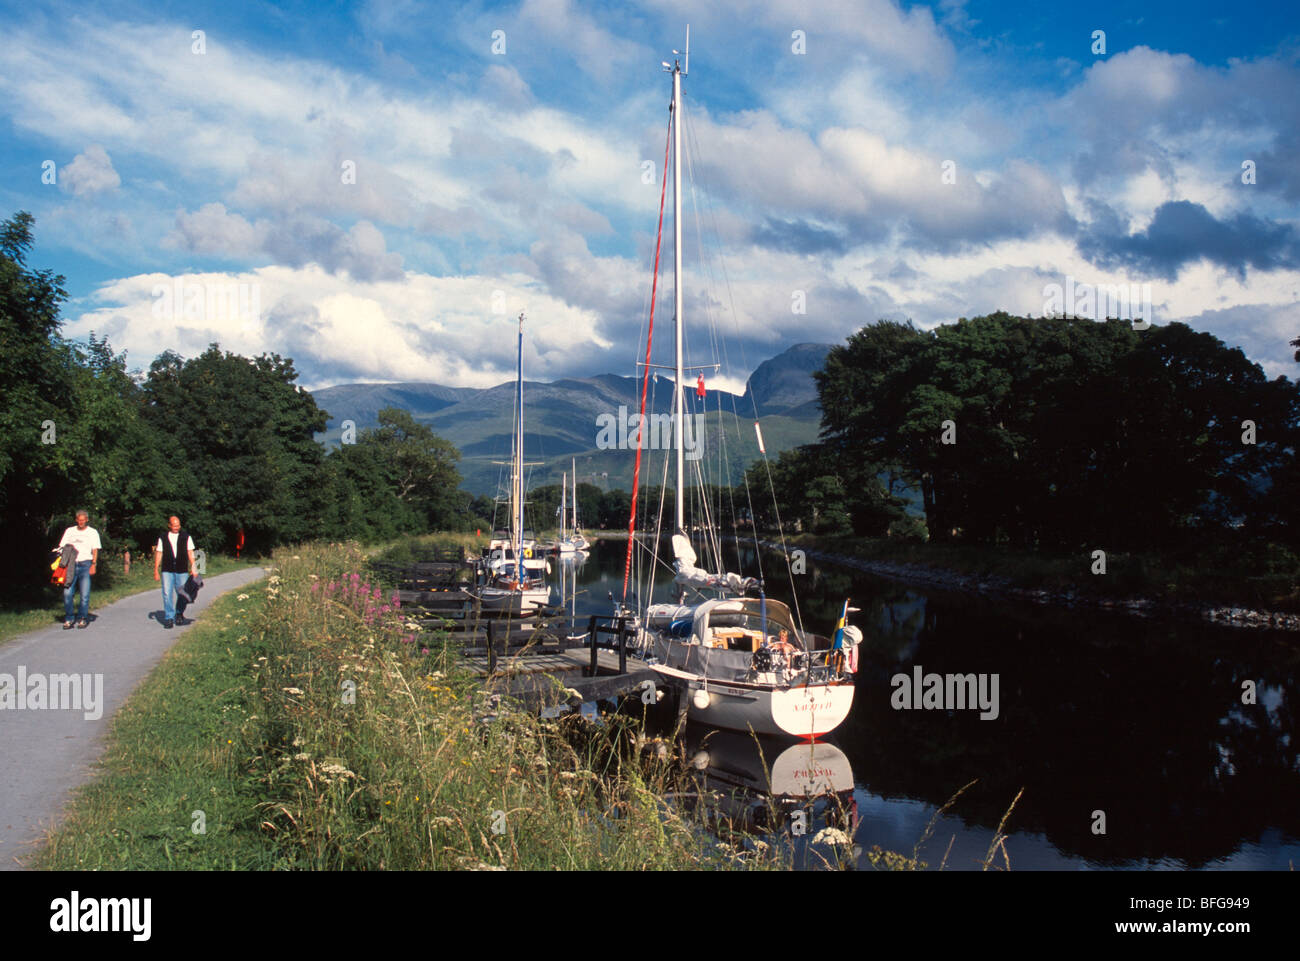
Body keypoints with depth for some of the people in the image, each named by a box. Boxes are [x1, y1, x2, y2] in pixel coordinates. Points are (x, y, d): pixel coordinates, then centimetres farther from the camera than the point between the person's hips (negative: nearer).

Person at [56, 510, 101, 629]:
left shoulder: (92, 532, 10)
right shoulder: (69, 531, 16)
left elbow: (95, 550, 4)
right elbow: (62, 547, 14)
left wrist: (93, 565, -8)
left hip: (85, 564, -2)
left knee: (85, 594, -4)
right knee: (67, 593, -6)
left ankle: (83, 618, 6)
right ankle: (68, 619, 2)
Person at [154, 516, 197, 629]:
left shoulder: (186, 537, 7)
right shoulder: (163, 538, 7)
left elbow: (190, 553, 5)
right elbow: (158, 554, 7)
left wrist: (193, 567, -4)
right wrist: (156, 571, 2)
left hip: (182, 570, 0)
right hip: (167, 571, 0)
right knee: (167, 594, -7)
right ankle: (169, 618, -2)